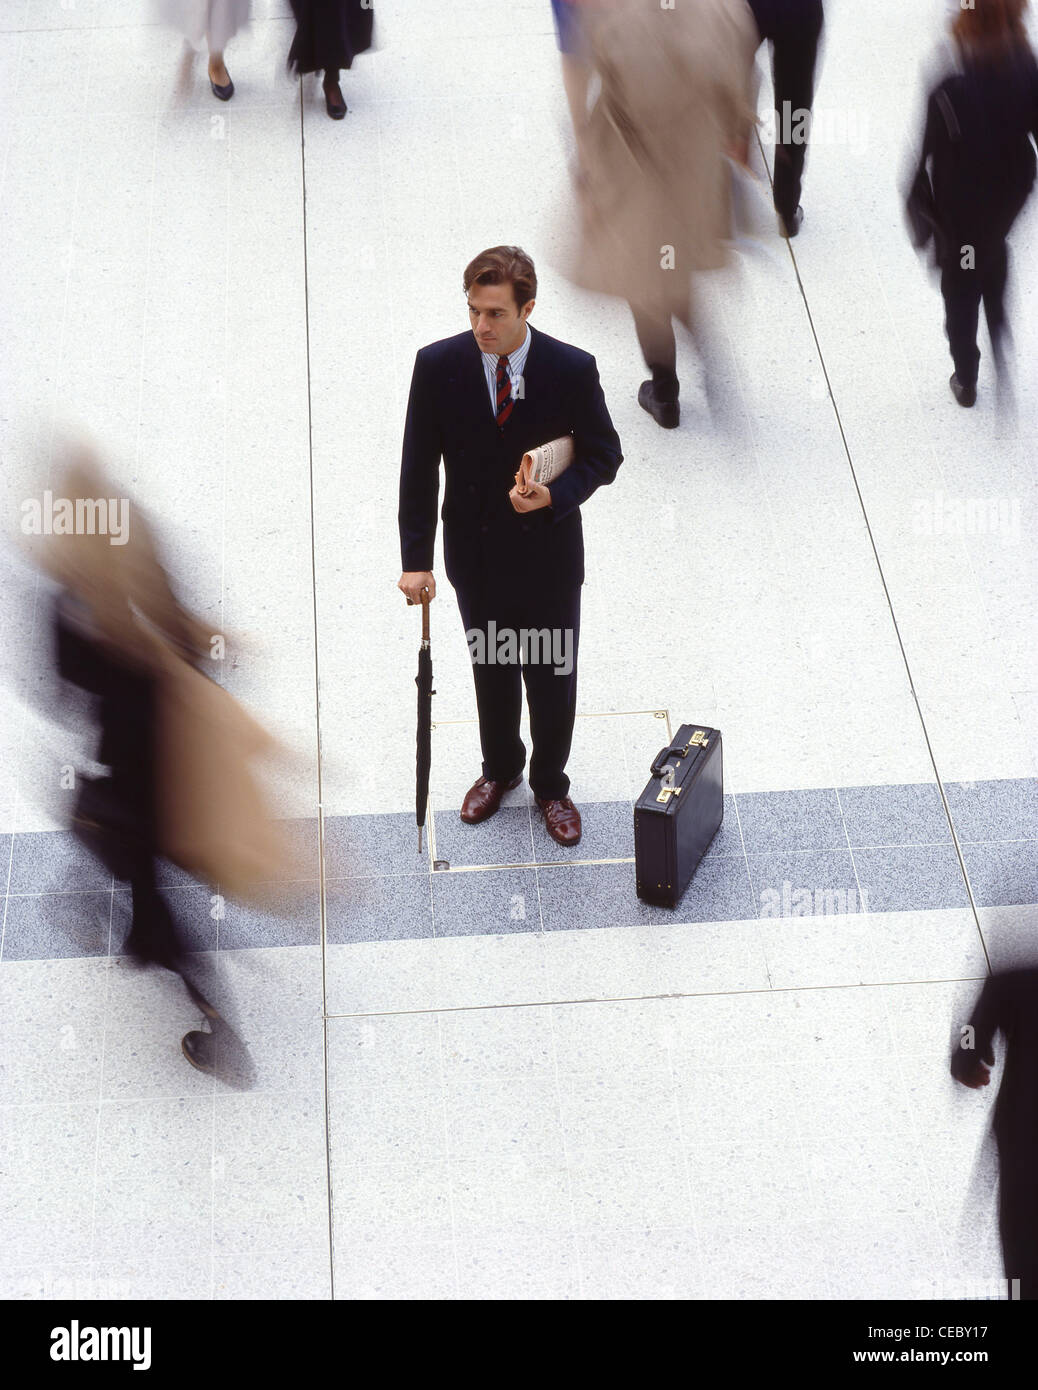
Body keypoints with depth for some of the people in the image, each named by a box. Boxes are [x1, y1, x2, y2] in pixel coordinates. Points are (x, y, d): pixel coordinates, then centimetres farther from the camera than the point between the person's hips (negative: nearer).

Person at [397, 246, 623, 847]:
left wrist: (555, 496, -24)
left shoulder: (572, 369, -17)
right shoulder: (438, 365, -14)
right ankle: (500, 769, 46)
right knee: (491, 667, 21)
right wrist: (417, 560, -10)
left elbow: (604, 455, -5)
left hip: (548, 553, -1)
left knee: (552, 676, 13)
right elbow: (419, 468, -8)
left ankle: (551, 785, 37)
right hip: (475, 553, 1)